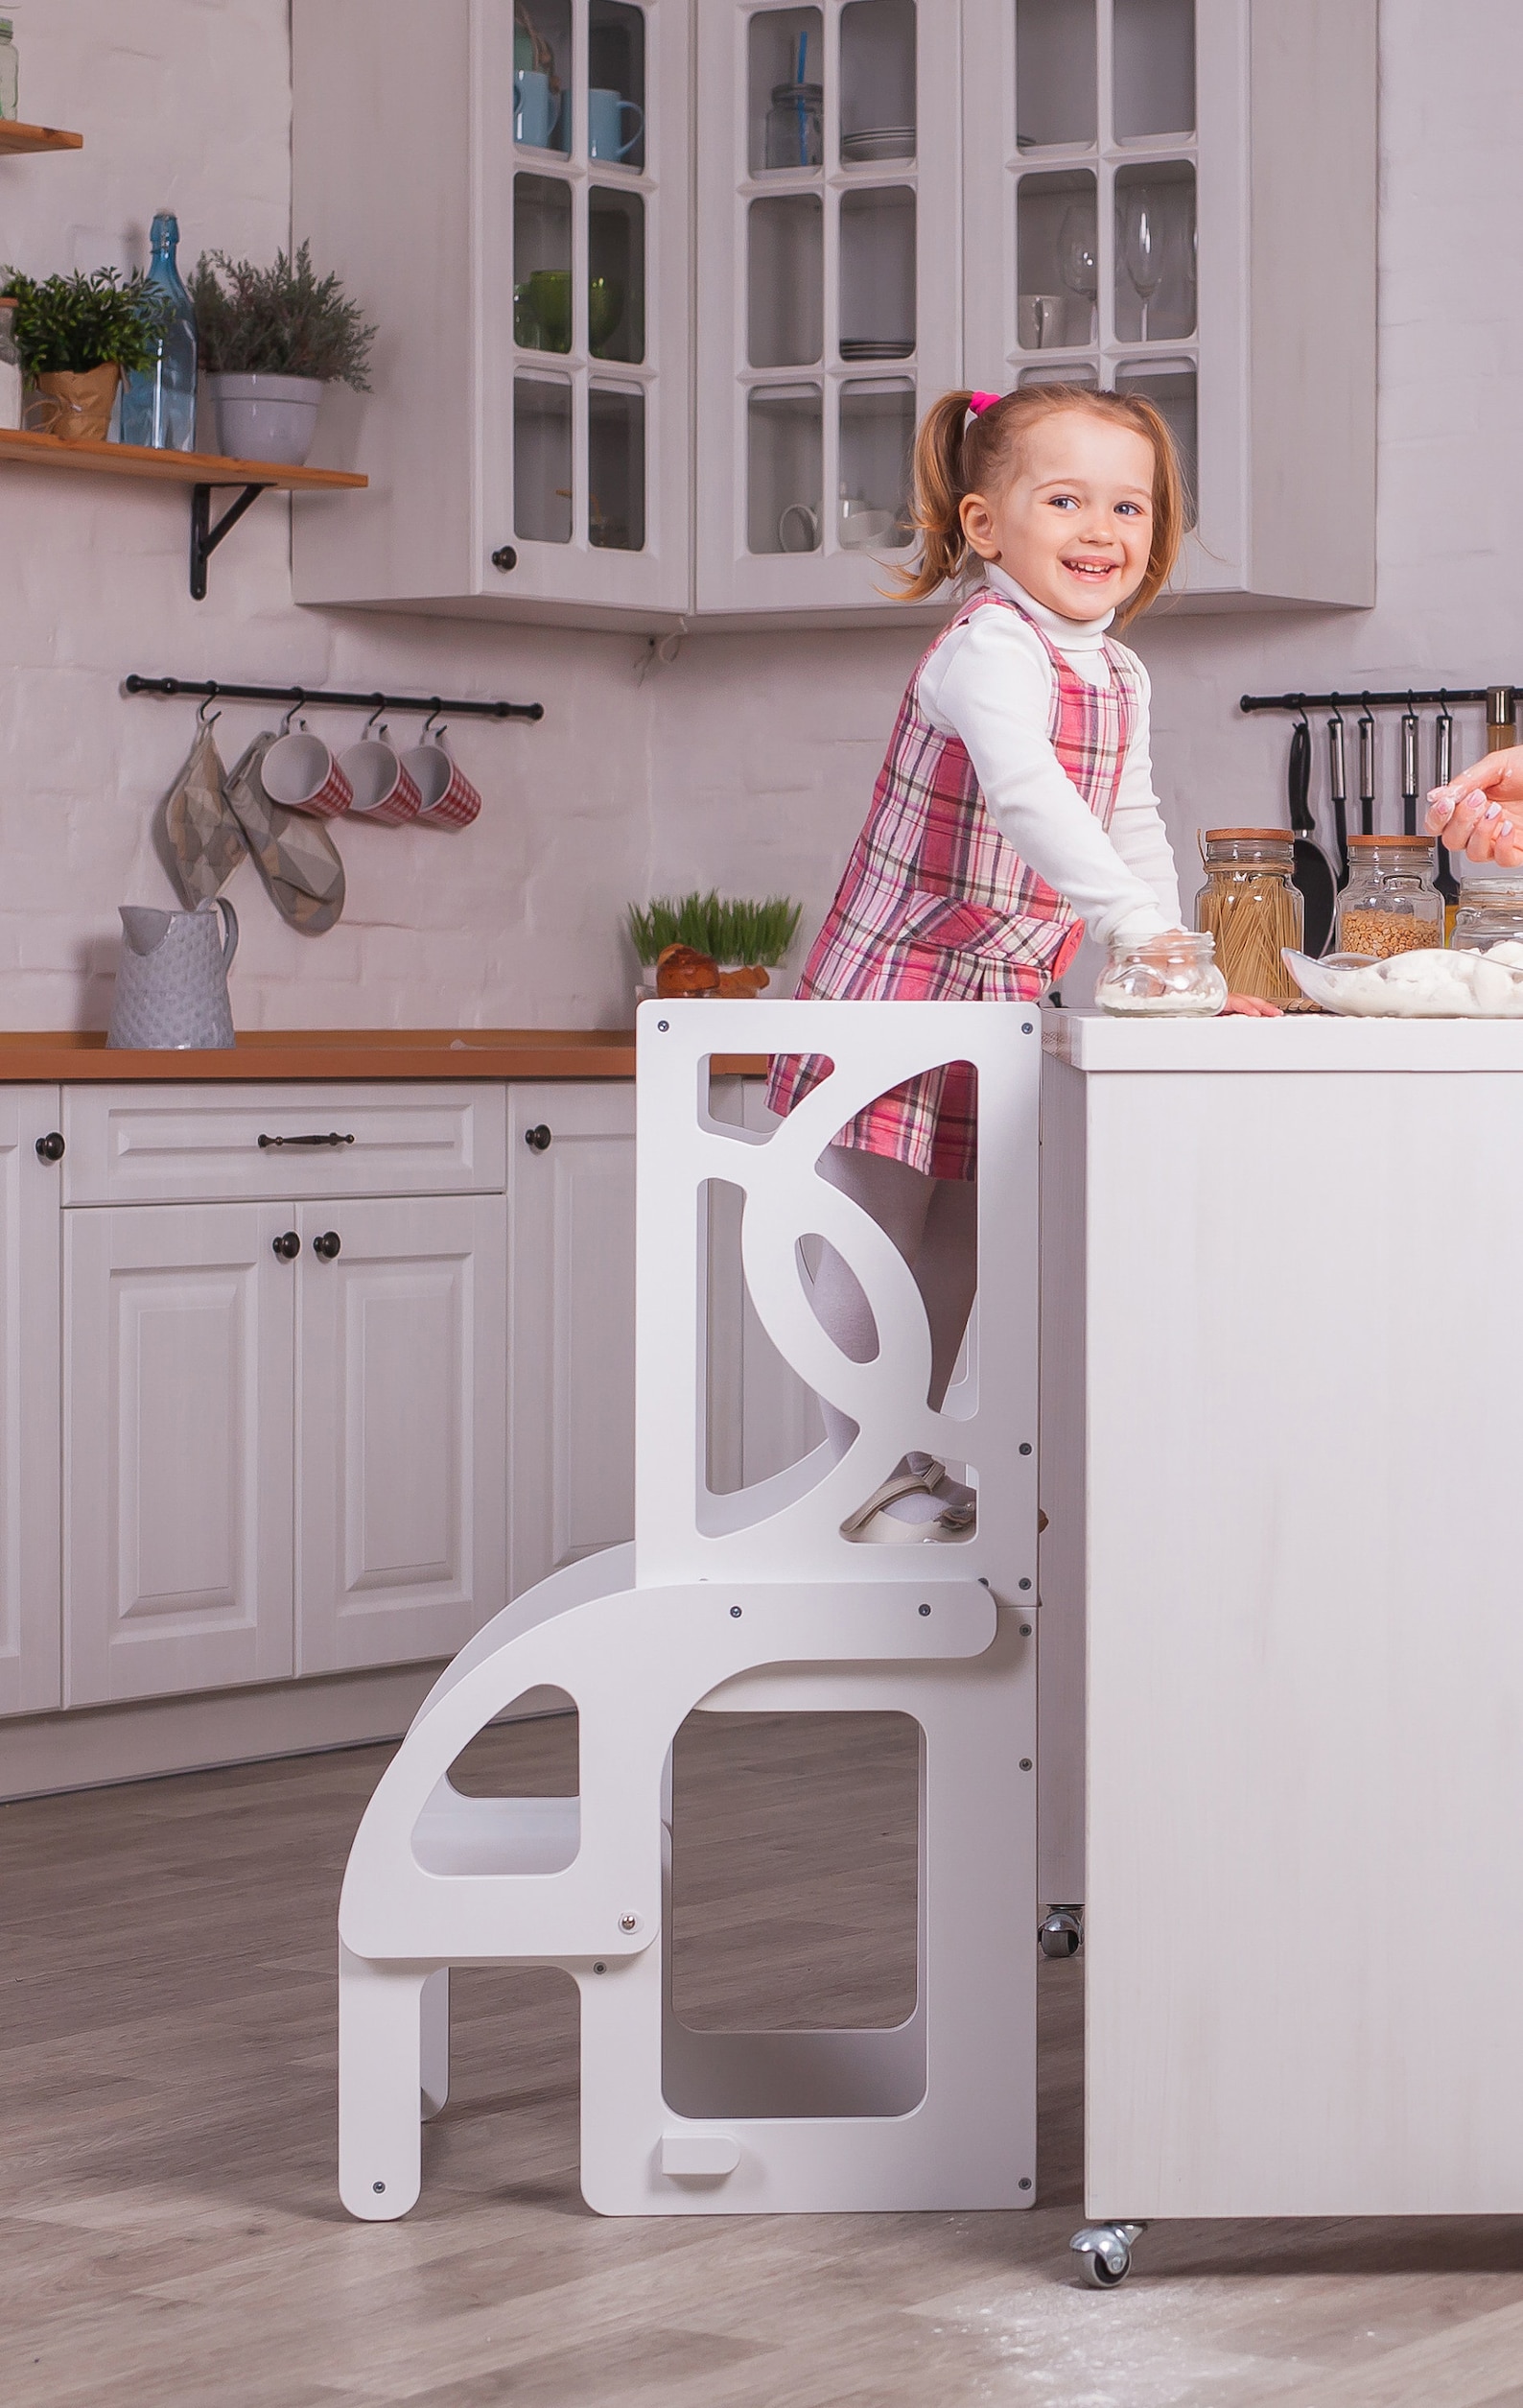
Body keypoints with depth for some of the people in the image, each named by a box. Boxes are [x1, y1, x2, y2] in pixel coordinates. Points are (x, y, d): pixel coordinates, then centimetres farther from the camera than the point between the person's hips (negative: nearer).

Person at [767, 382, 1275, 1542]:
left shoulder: (1119, 676, 6)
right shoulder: (992, 650, -23)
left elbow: (1133, 829, 12)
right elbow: (1025, 793, -40)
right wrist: (1142, 925, -48)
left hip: (1003, 993, 8)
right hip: (897, 980, -8)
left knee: (958, 1241, 15)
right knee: (875, 1234, -2)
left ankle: (912, 1462, 27)